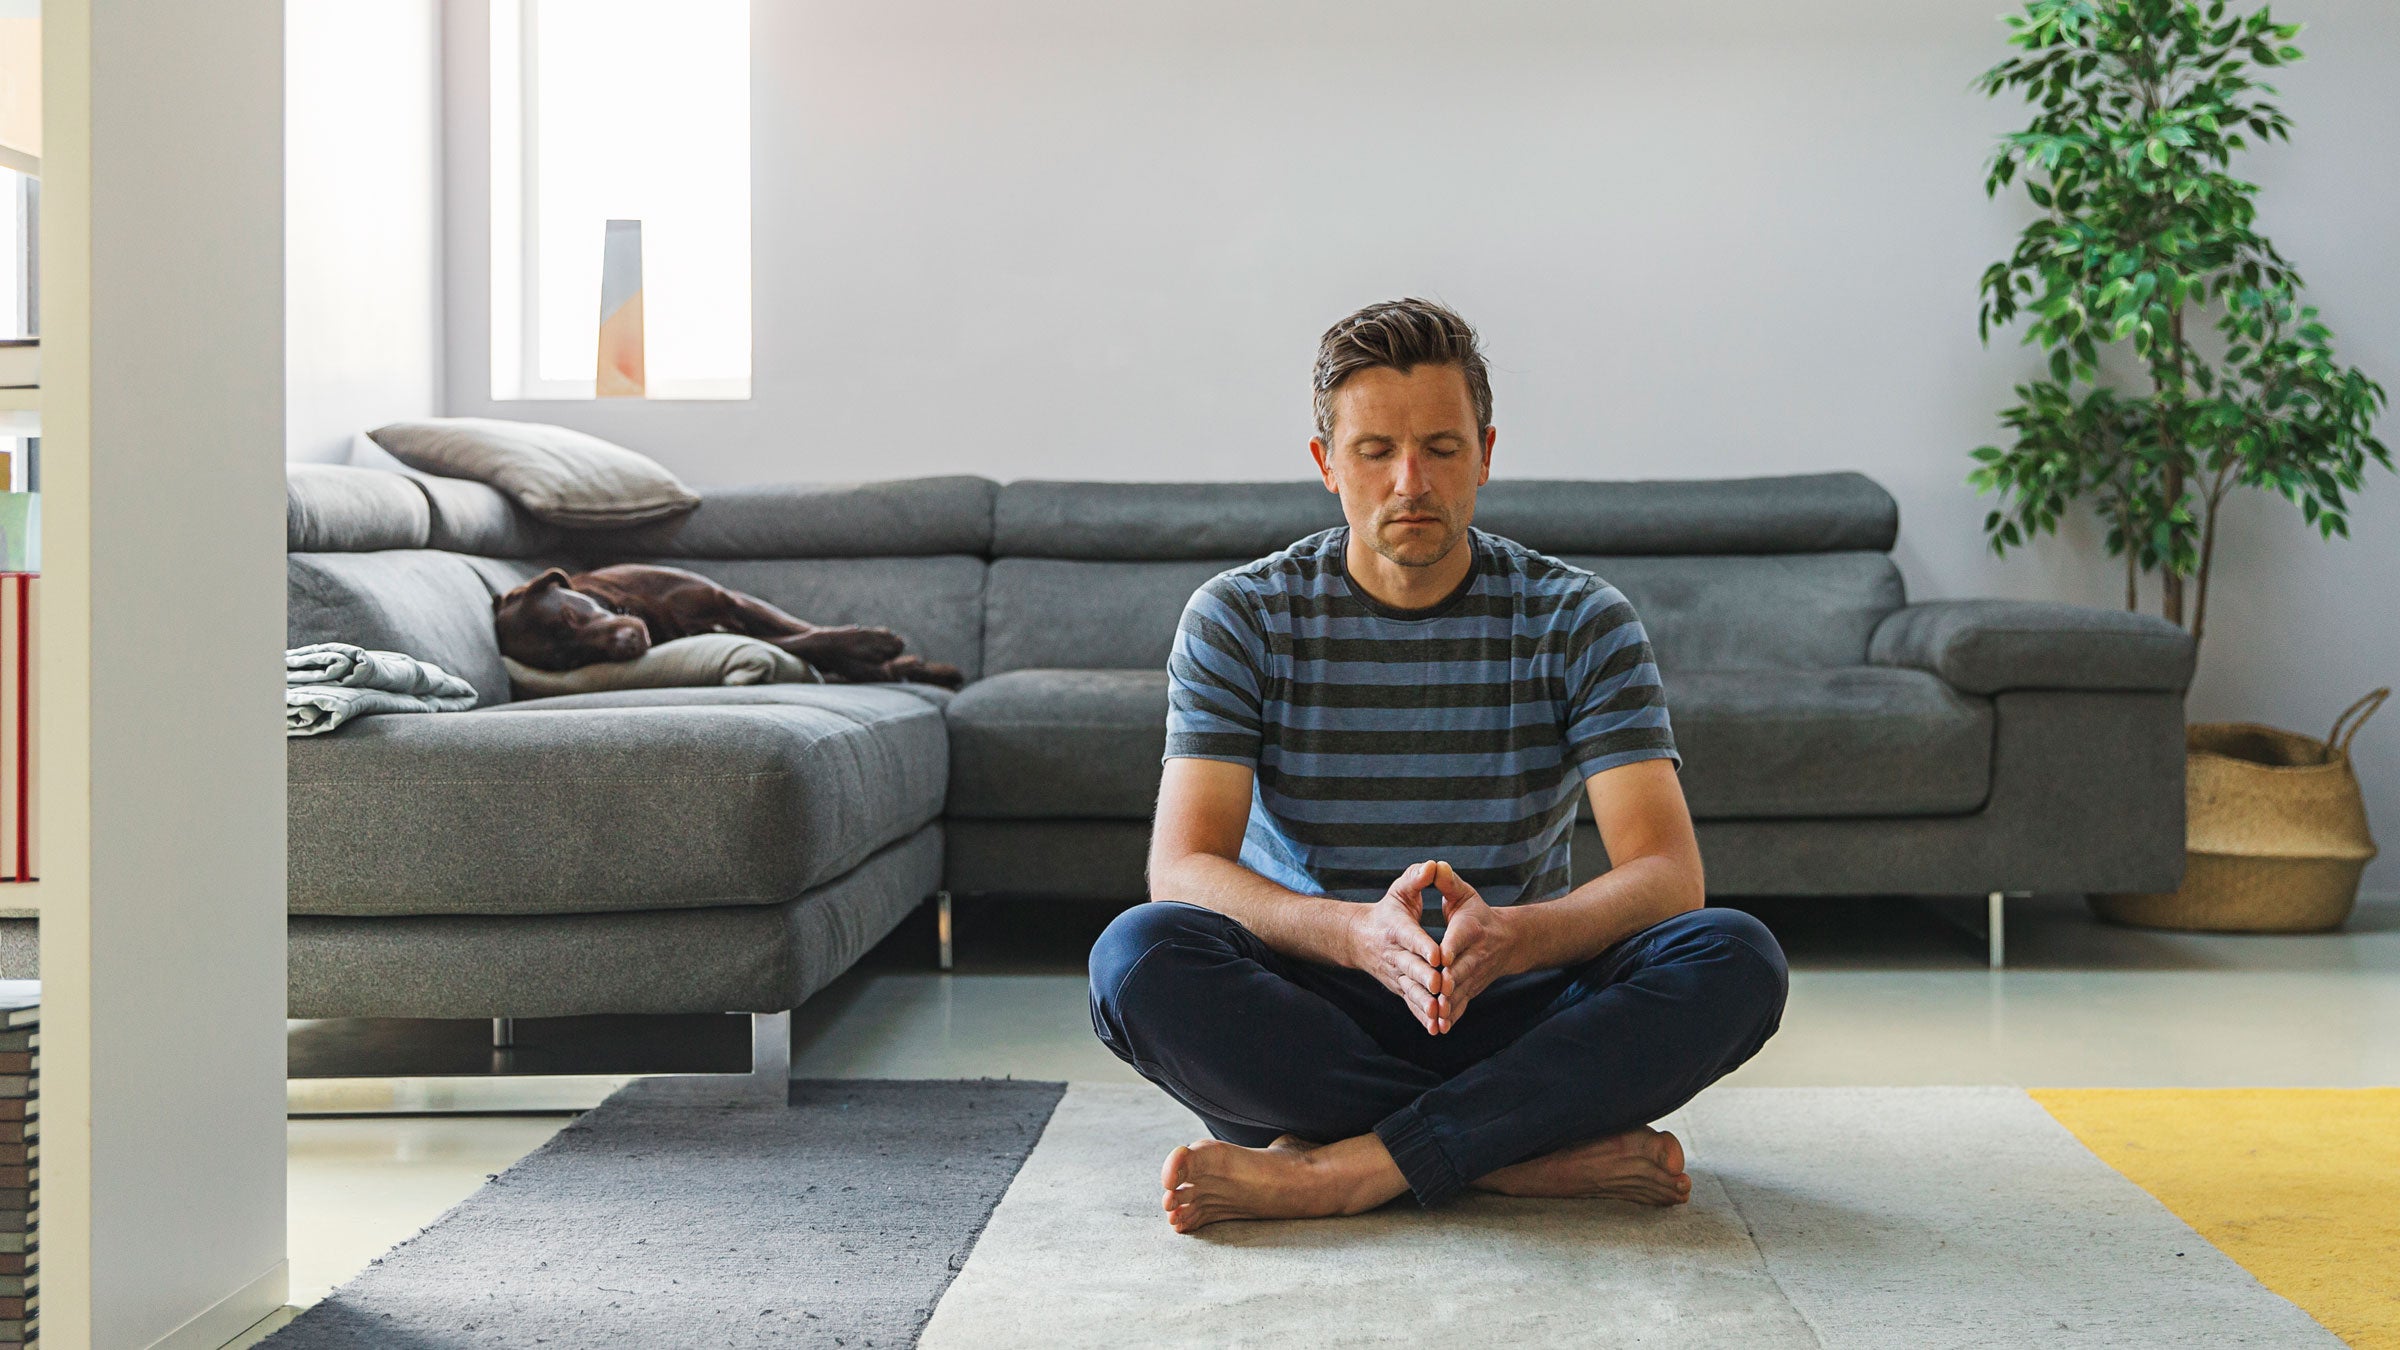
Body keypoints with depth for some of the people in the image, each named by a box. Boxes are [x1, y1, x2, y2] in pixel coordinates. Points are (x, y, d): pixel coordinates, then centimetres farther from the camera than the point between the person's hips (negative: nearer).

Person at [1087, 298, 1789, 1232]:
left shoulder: (1580, 622, -1)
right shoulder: (1240, 619, -2)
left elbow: (1668, 874, -11)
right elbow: (1182, 868, -14)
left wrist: (1513, 937, -34)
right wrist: (1360, 932, -34)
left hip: (1514, 1017, 1)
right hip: (1314, 1012, 0)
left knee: (1736, 959, -26)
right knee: (1139, 955, -31)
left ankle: (1338, 1169, -30)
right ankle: (1551, 1152, -26)